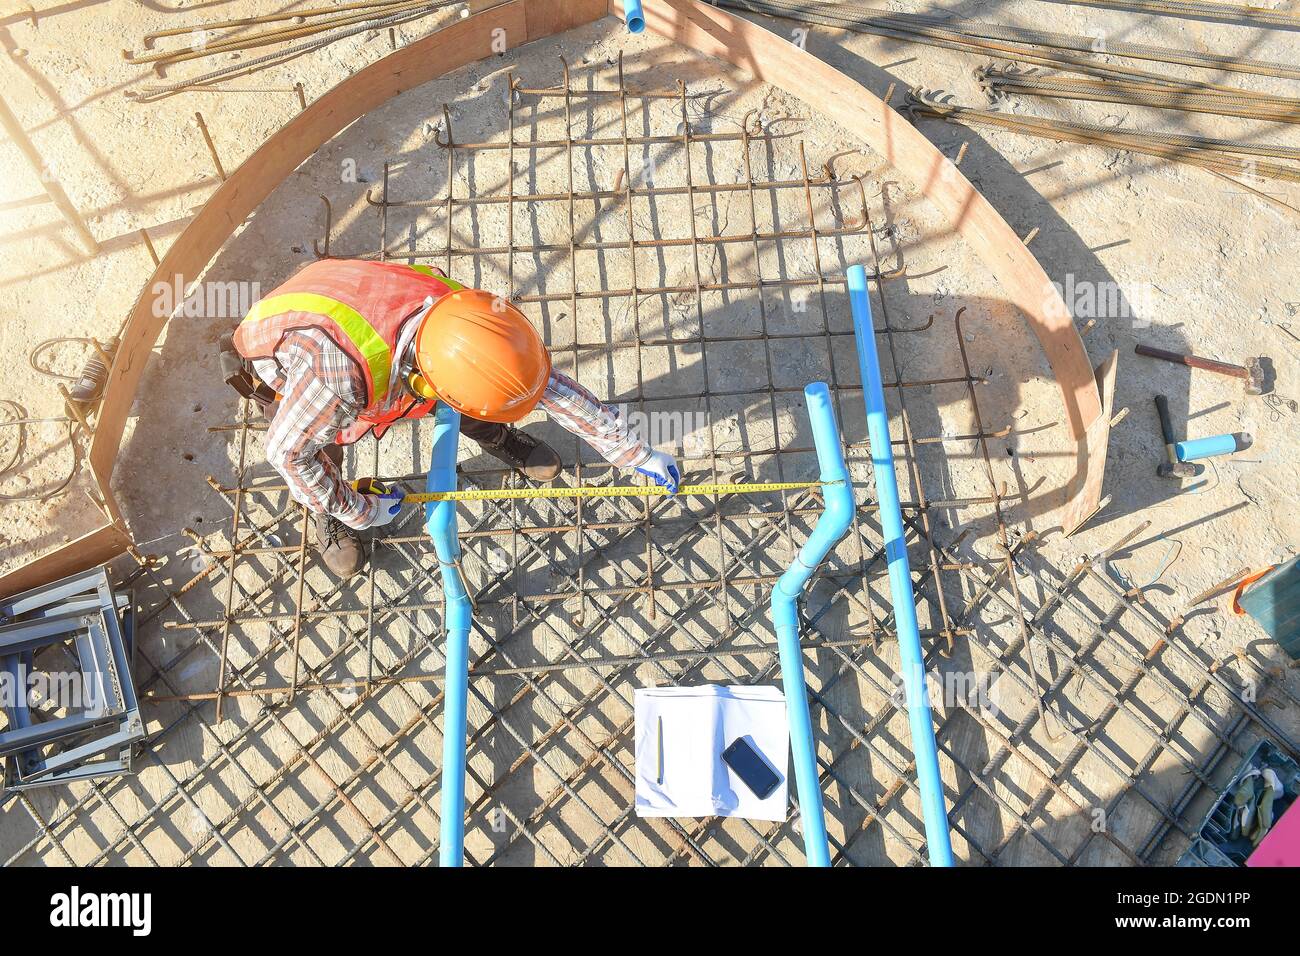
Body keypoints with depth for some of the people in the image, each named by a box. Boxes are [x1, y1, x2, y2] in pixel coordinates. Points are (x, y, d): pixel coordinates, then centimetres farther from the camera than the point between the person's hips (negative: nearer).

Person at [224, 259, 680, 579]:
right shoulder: (340, 376, -50)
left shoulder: (462, 314, -33)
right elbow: (285, 449, -32)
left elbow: (553, 386, -22)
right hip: (281, 370, -3)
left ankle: (500, 440, 29)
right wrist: (356, 511, -18)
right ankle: (328, 517, 27)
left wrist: (634, 452, -15)